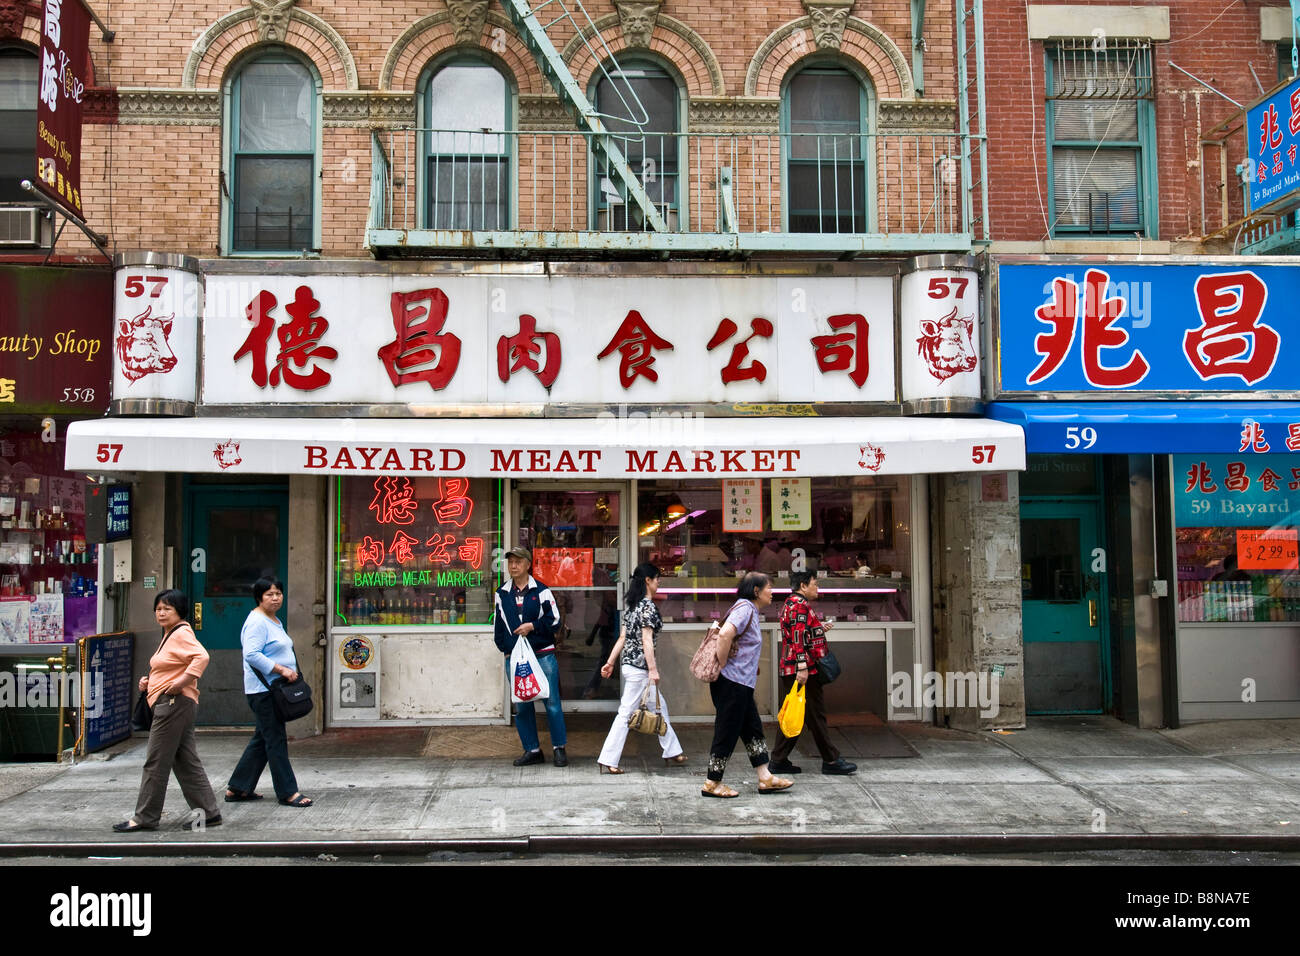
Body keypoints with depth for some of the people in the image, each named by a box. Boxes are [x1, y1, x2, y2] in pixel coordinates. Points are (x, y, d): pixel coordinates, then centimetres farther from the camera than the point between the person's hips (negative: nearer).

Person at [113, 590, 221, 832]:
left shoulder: (182, 634, -12)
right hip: (169, 704, 11)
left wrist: (181, 682, -28)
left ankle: (145, 817, 5)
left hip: (175, 702, -11)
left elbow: (202, 657, -28)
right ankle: (208, 812, 12)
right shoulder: (169, 635, 21)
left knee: (156, 762, -3)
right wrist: (149, 681, 14)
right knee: (186, 762, 10)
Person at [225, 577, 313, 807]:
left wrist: (291, 671, 14)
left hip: (275, 689, 10)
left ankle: (237, 789, 22)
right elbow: (252, 655, -23)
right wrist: (281, 670, -23)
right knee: (276, 740, -6)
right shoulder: (257, 622, -13)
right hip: (262, 690, -10)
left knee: (262, 740, 14)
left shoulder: (275, 621, 18)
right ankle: (287, 792, -2)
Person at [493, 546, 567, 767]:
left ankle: (559, 749, 9)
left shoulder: (541, 591, 2)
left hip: (543, 654, -3)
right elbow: (499, 625, 17)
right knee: (521, 706, 6)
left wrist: (532, 626, -12)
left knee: (552, 703, -2)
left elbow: (555, 620, 0)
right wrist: (504, 647, 6)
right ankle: (533, 750, 17)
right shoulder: (502, 593, 12)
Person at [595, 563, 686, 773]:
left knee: (660, 707, 17)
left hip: (629, 663, 10)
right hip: (639, 667, -10)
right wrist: (653, 669, -20)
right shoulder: (648, 607, -15)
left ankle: (672, 752, 26)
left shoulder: (632, 606, 12)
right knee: (626, 713, -5)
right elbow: (646, 640, -19)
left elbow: (623, 637, 13)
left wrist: (610, 662, 13)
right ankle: (608, 761, -2)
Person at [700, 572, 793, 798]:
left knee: (752, 729, 14)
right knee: (727, 732, -2)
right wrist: (722, 665, -21)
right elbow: (725, 634, -31)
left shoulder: (750, 610, 17)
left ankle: (765, 778, 20)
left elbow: (724, 633, 27)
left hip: (741, 685, 10)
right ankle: (712, 784, 7)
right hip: (731, 683, -10)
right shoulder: (745, 608, -15)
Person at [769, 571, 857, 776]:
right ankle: (831, 761, 6)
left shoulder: (791, 603, 20)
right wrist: (802, 667, -27)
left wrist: (820, 628, 17)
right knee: (815, 714, -2)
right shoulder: (799, 605, -13)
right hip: (802, 669, -10)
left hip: (790, 670, 10)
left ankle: (779, 761, 12)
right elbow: (798, 637, -22)